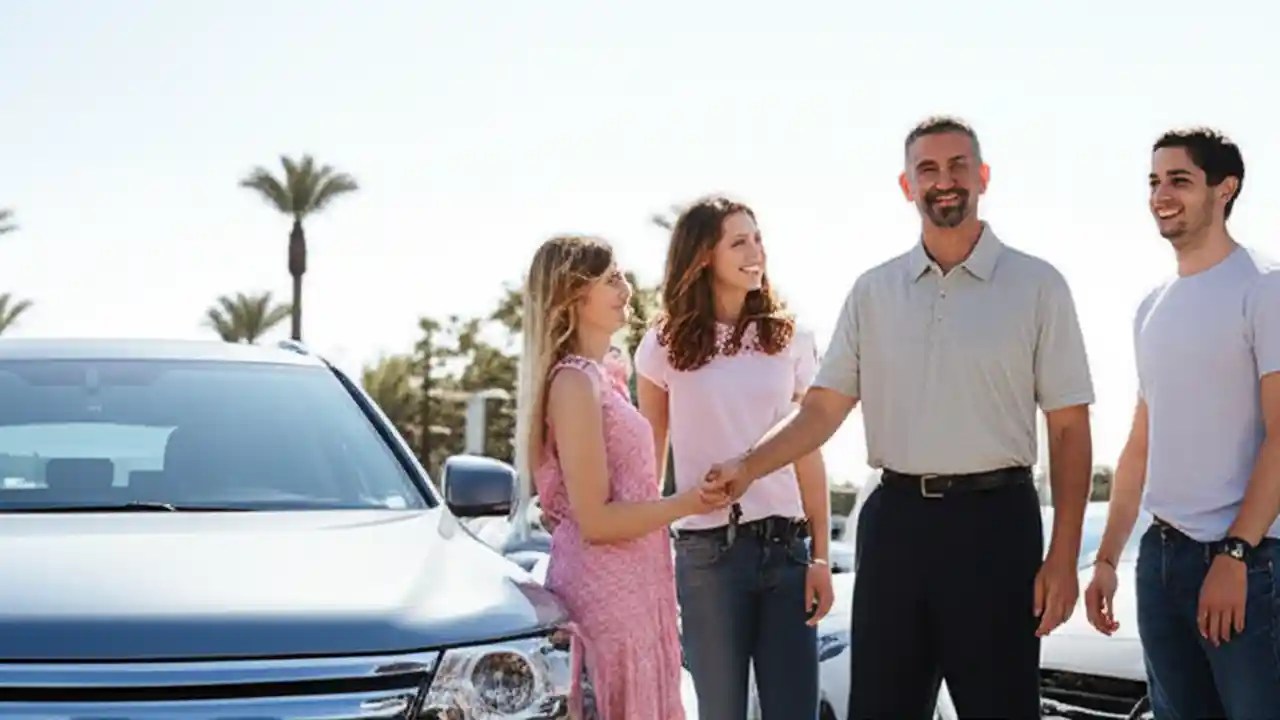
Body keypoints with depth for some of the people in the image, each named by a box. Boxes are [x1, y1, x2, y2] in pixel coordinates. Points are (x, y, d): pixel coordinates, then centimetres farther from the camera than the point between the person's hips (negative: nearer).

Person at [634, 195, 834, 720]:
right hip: (708, 551, -2)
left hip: (785, 545, 2)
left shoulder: (789, 340, 8)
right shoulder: (666, 345, 2)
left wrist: (821, 557, 3)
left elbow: (809, 458, 9)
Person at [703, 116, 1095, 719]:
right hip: (894, 520, 3)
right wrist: (748, 466, -10)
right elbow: (824, 407, 7)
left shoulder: (1036, 285, 0)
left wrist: (1062, 558, -7)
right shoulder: (872, 291, 9)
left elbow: (1069, 428, -1)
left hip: (993, 520, -3)